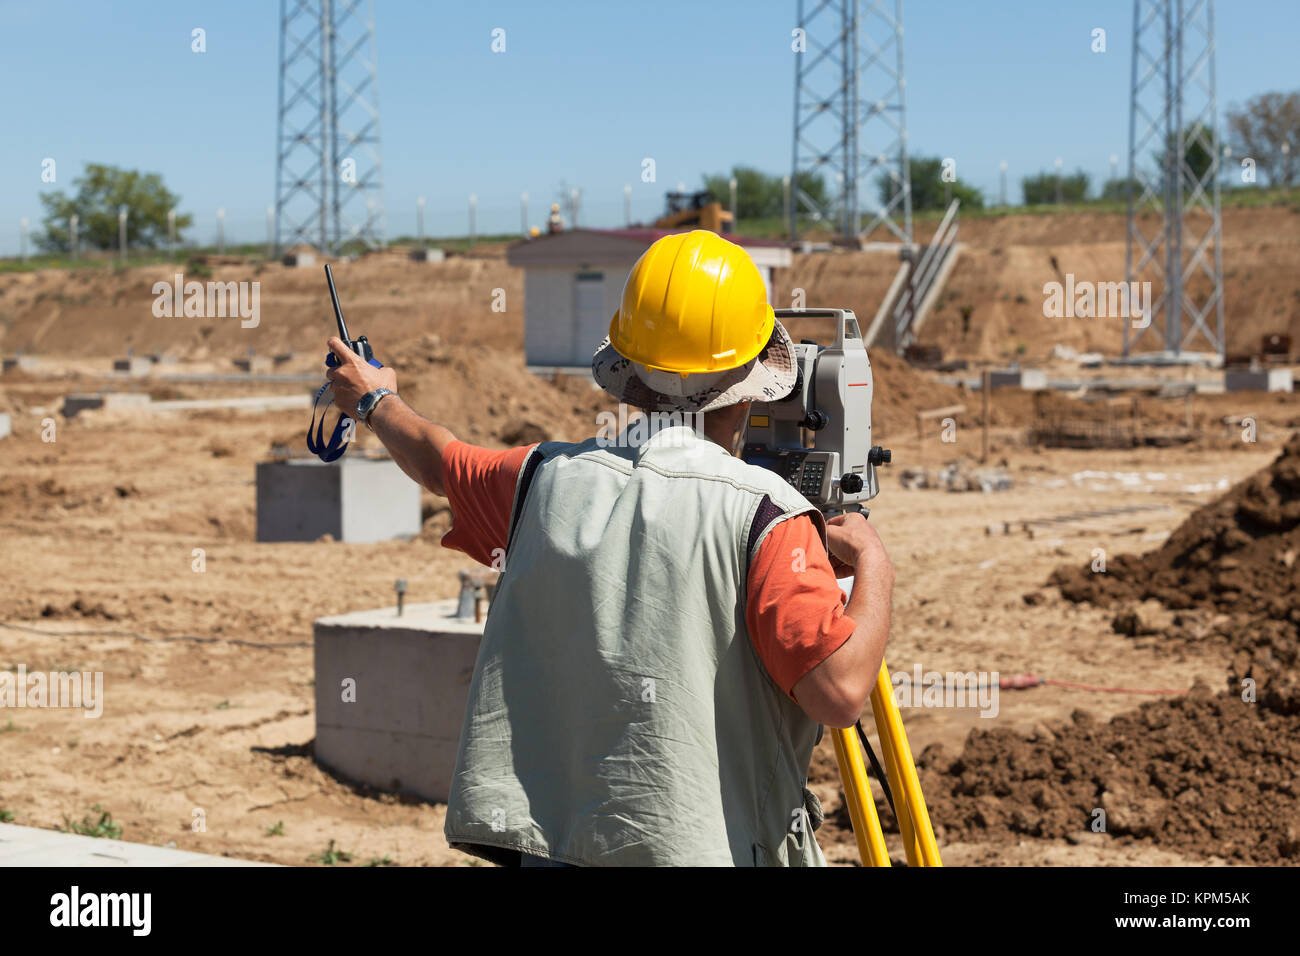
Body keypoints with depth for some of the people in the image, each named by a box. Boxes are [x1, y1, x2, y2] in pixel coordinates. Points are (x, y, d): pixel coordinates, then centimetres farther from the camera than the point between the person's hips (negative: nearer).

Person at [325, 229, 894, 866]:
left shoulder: (548, 479, 3)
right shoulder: (765, 515, -13)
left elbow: (441, 464, 25)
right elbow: (840, 693, -19)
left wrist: (375, 400, 46)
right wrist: (873, 567, -2)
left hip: (545, 844, 5)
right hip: (701, 847, -4)